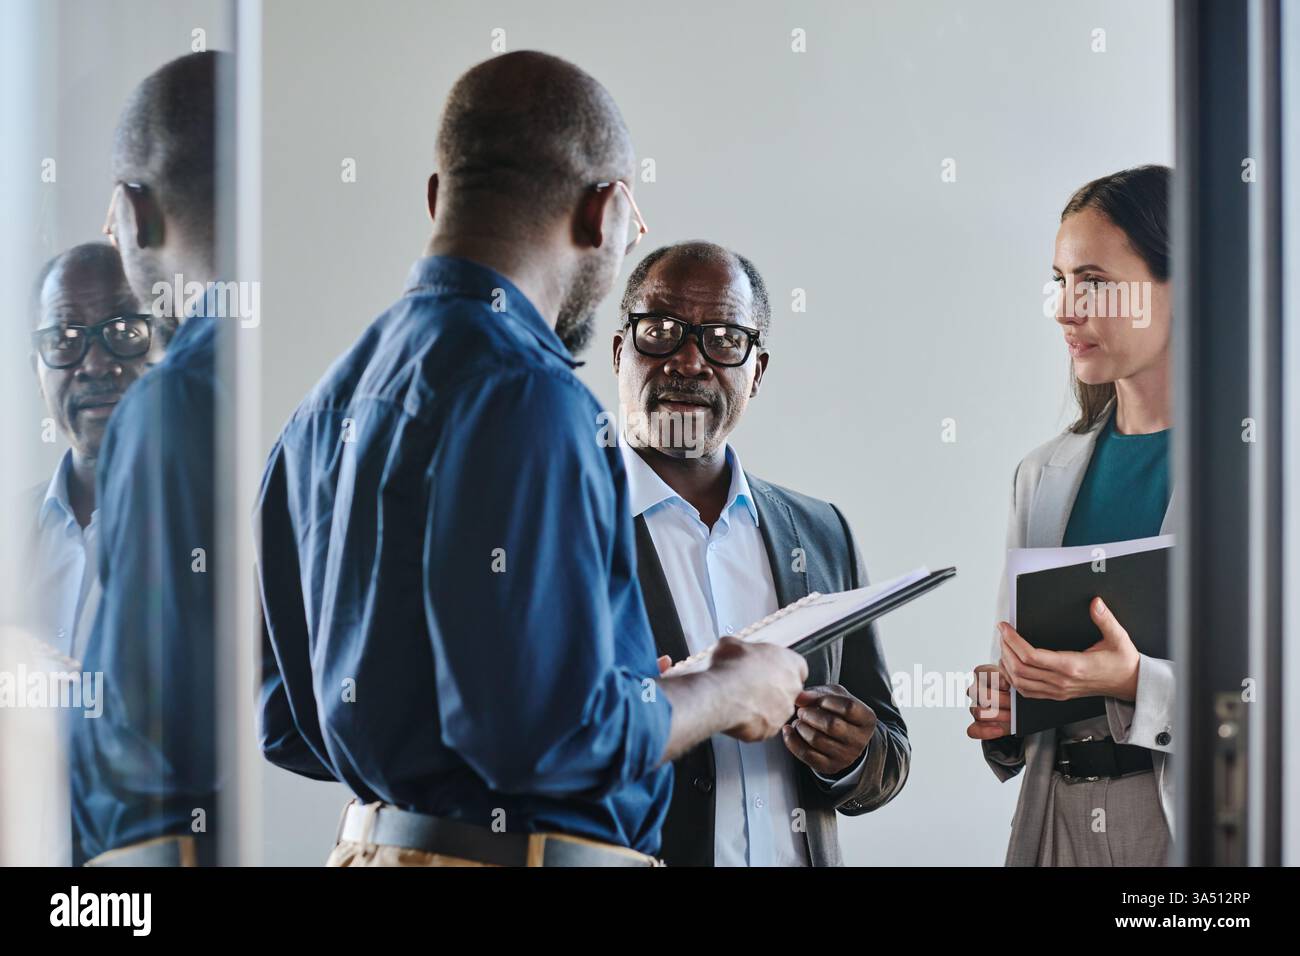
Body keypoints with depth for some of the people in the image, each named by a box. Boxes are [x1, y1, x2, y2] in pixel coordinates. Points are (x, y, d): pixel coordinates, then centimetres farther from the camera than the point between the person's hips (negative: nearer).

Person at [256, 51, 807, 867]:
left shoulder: (332, 401, 8)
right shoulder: (527, 396, -18)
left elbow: (288, 722, 12)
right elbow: (554, 728, -26)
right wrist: (730, 692, -6)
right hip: (522, 845, -9)